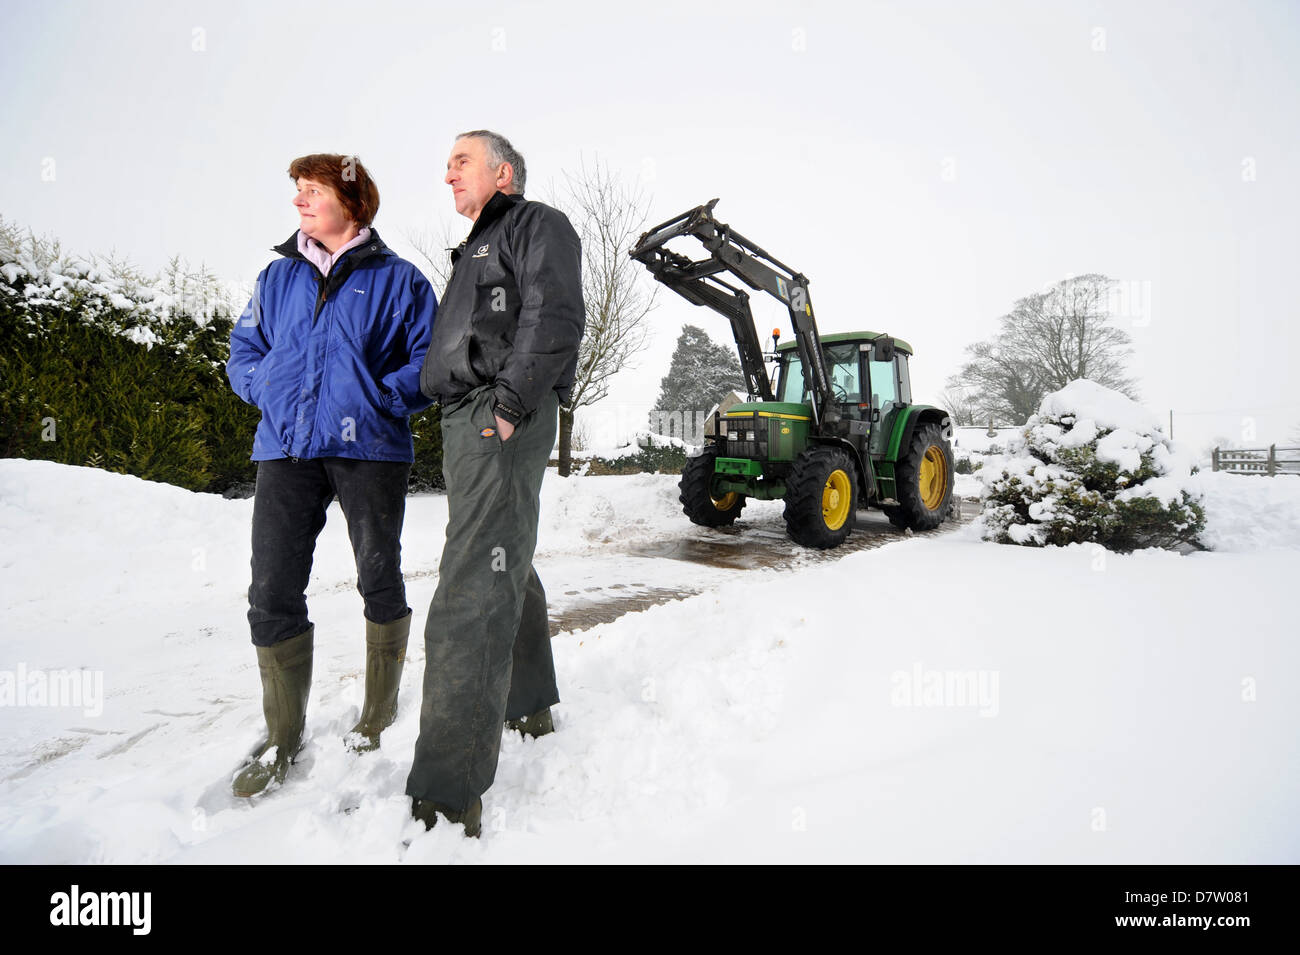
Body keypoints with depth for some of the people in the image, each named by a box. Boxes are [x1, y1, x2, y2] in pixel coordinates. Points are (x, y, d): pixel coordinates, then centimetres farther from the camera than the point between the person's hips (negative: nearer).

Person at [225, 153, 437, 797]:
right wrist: (271, 389, 1)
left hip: (370, 448, -3)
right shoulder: (277, 276, 18)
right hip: (286, 448, 4)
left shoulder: (397, 279, 6)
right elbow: (242, 351, 21)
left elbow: (431, 359, 0)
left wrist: (380, 398, -14)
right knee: (273, 592, -2)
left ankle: (380, 710, 25)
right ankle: (282, 737, 12)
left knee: (380, 580, 4)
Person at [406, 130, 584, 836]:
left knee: (471, 597, -18)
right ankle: (530, 706, 36)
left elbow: (555, 317, -14)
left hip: (504, 422, -10)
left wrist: (509, 402, -21)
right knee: (505, 569, 19)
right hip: (465, 423, 10)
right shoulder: (475, 249, 32)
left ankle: (449, 798, -19)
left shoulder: (538, 224, 4)